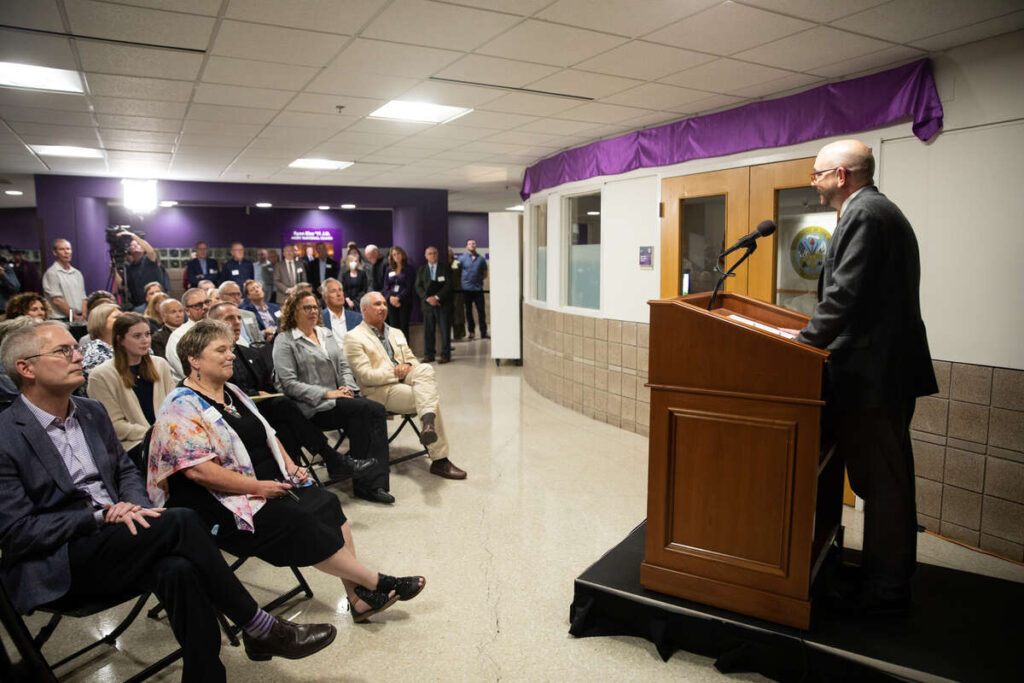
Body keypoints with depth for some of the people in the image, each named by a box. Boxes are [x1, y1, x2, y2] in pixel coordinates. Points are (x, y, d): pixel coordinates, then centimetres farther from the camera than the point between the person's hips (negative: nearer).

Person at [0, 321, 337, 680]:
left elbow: (125, 470, 16)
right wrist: (99, 517, -18)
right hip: (56, 566, -5)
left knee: (180, 571, -29)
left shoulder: (91, 412, 10)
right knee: (181, 522, -28)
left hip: (114, 537, 6)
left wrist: (133, 506, -5)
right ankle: (260, 629, -16)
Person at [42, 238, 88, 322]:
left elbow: (83, 298, 13)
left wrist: (83, 316, -3)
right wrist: (74, 317, -9)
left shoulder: (77, 273, 17)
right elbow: (57, 300, -9)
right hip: (61, 320, -5)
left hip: (79, 319, 5)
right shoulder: (52, 273, -2)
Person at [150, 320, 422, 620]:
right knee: (299, 523, -24)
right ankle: (376, 584, -12)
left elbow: (268, 435, 21)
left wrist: (290, 465, 4)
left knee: (326, 504, -15)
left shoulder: (232, 392, 15)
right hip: (223, 504, -8)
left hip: (270, 484, 8)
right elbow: (198, 470, -21)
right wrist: (258, 487, -20)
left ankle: (358, 596, -17)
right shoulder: (181, 408, -12)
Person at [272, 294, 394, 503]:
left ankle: (372, 483, -26)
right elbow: (289, 383, -10)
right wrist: (326, 393, -17)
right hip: (310, 407, -6)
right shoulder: (285, 341, 0)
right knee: (364, 409, -29)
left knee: (376, 411, -24)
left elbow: (343, 366, 19)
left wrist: (347, 387, -3)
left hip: (338, 398, 6)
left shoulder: (327, 334, 21)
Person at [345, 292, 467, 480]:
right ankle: (439, 460, -22)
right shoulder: (354, 337, 2)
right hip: (381, 391, -6)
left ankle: (428, 423, -47)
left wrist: (408, 366, -3)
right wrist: (394, 373, -14)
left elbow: (412, 359, 23)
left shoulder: (396, 333, 26)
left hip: (404, 379, 6)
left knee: (426, 369, -29)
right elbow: (365, 376, -9)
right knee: (432, 397, -26)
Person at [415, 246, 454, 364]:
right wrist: (428, 298, -9)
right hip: (427, 304, 2)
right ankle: (429, 355, 9)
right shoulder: (422, 269, 13)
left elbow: (448, 285, -3)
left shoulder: (445, 268, 6)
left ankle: (445, 355, 5)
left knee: (445, 330, -1)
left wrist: (437, 297, -13)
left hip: (443, 304, -2)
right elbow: (418, 286, 6)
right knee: (428, 331, 2)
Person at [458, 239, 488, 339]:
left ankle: (484, 332, 4)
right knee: (468, 311, 7)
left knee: (481, 311, 0)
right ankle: (471, 331, 17)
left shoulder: (481, 259, 5)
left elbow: (485, 273, 13)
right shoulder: (462, 258, 1)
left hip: (478, 288, 1)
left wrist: (478, 279, 3)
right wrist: (465, 279, 3)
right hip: (467, 288, -1)